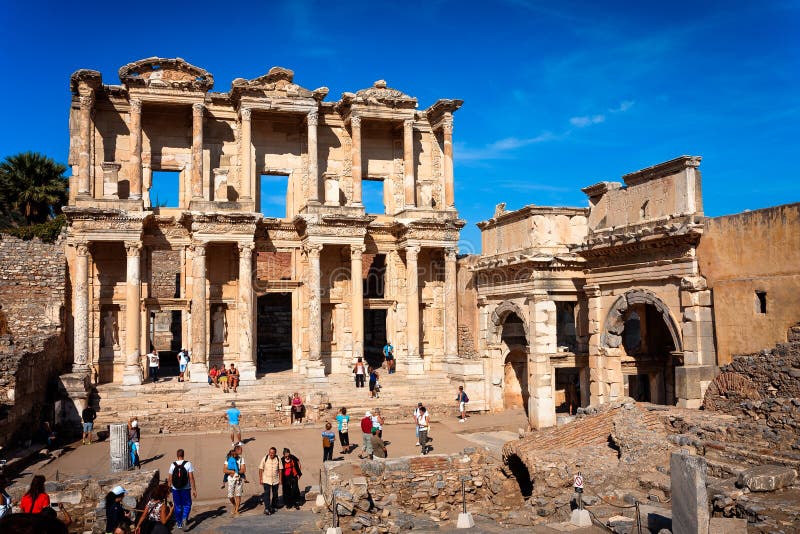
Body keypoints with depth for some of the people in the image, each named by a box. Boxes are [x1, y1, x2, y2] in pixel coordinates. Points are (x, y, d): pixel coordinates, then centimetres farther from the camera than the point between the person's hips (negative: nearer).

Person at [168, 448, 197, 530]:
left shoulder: (173, 465, -5)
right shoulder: (188, 464, -11)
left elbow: (170, 479, 1)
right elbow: (191, 478, -11)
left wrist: (169, 487, 19)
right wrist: (194, 489, -6)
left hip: (175, 489, 2)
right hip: (186, 489, -2)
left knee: (177, 506, 15)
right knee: (187, 504, 13)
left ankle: (179, 523, 24)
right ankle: (184, 518, -9)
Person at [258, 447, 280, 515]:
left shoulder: (278, 459, -4)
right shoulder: (265, 458, -9)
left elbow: (280, 470, 3)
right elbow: (260, 469, -3)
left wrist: (280, 479, 1)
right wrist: (260, 479, -5)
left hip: (275, 480, 2)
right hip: (266, 480, -2)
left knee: (275, 494, 11)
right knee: (267, 493, -14)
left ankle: (273, 507, 27)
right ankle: (266, 508, -15)